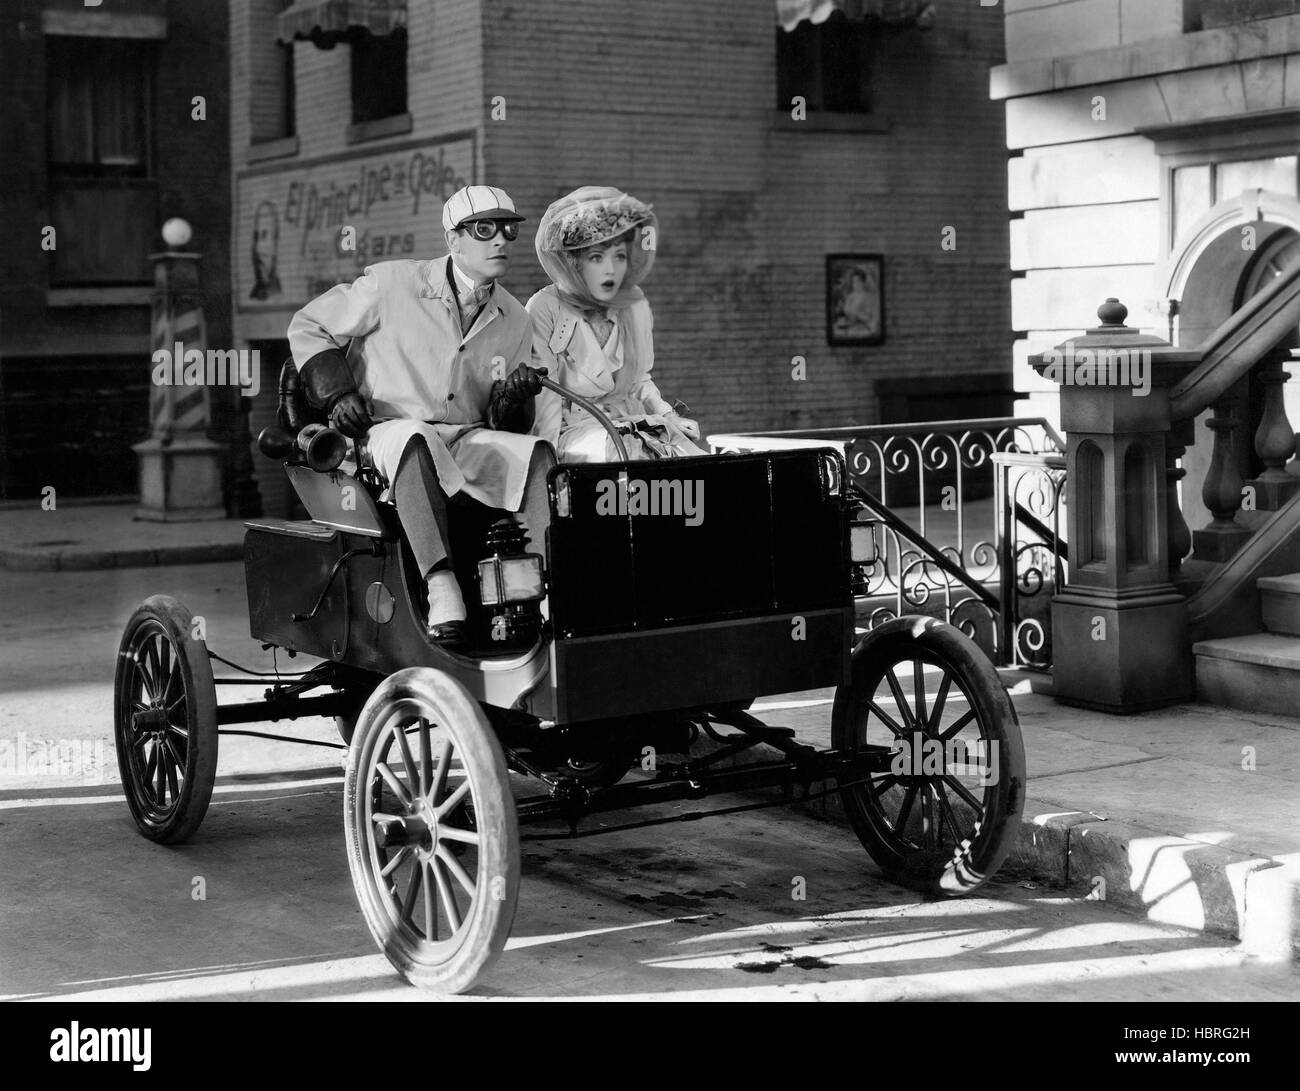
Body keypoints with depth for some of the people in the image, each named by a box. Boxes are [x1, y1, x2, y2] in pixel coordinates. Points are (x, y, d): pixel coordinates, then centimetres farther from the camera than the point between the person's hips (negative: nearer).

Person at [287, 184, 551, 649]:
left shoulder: (514, 319, 13)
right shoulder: (391, 284, -1)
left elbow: (509, 425, 17)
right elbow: (308, 326, 10)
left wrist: (513, 398, -7)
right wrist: (338, 392, -3)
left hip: (470, 441, 4)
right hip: (391, 432, -4)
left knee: (538, 454, -27)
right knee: (415, 438, -41)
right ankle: (442, 590, -51)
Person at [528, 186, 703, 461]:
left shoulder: (635, 307, 11)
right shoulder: (545, 309, -6)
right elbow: (543, 392, -8)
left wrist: (667, 415, 6)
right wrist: (551, 453, -18)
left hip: (634, 424, 5)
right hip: (575, 428, -5)